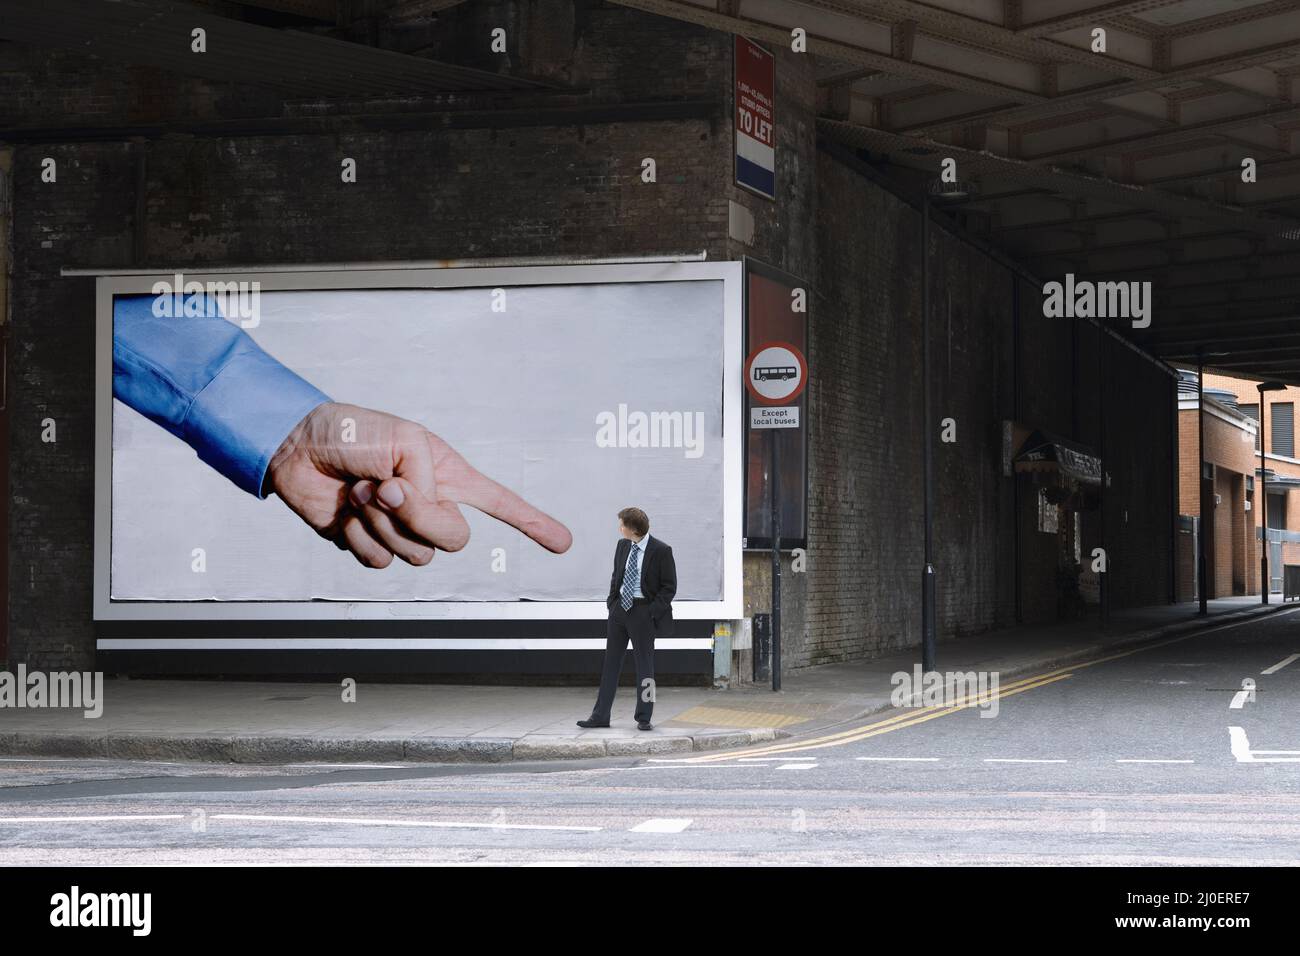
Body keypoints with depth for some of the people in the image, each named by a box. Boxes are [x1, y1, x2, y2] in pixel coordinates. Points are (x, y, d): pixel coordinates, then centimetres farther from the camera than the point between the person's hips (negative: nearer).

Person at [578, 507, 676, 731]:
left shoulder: (661, 551, -11)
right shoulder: (623, 546, 7)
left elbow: (669, 586, -8)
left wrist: (652, 612, -14)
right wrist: (611, 601, 7)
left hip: (643, 611, -6)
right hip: (620, 607, 6)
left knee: (644, 664, 2)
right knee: (611, 661, 7)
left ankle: (644, 718, 9)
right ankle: (600, 716, 10)